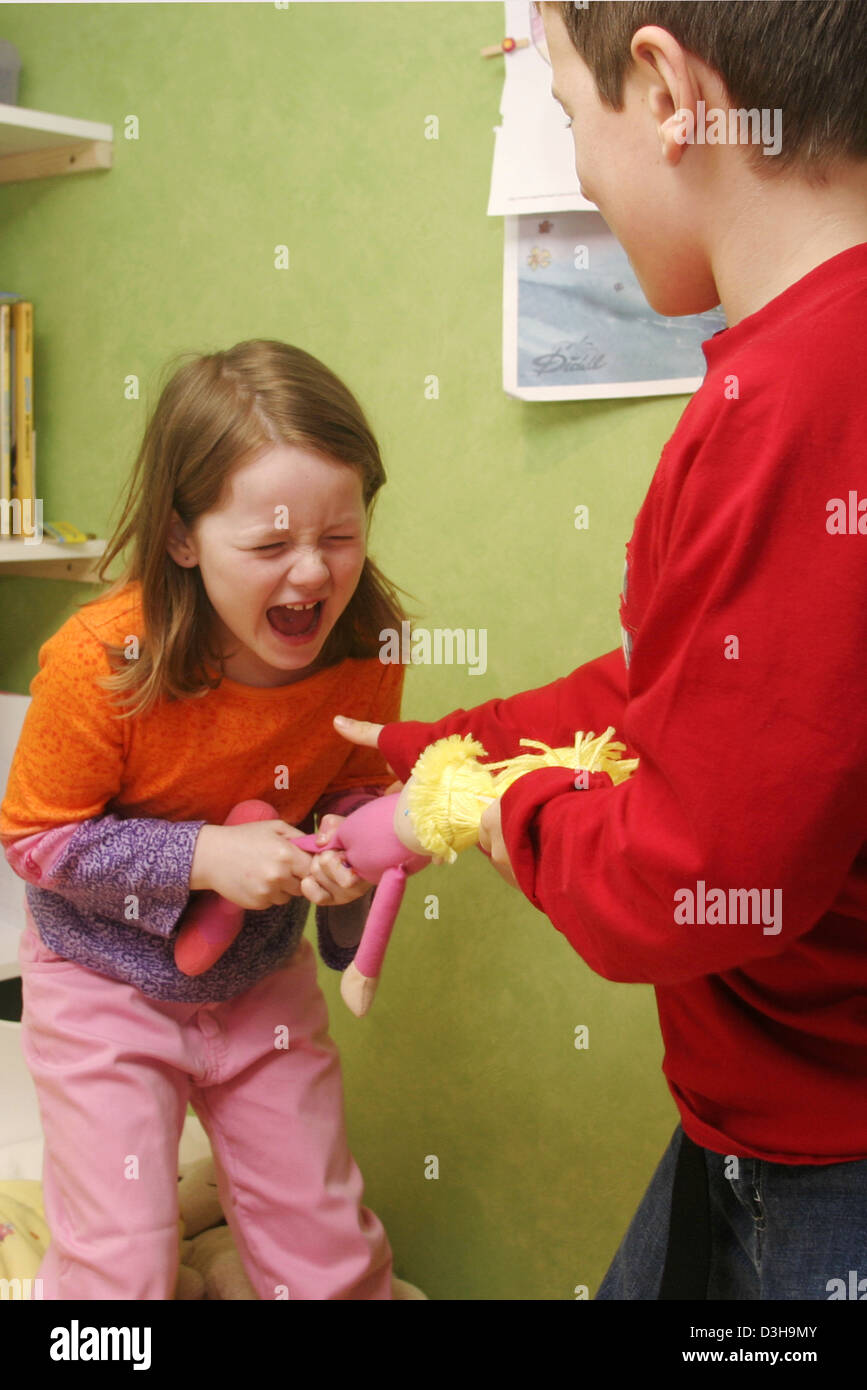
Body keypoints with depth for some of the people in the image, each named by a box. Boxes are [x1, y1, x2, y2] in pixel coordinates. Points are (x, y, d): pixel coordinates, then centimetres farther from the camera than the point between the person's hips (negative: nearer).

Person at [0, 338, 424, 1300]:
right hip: (106, 985, -3)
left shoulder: (362, 648, -16)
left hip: (263, 984, 4)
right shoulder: (101, 660, -28)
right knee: (121, 1268, 0)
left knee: (331, 1256, 12)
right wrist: (204, 857, -27)